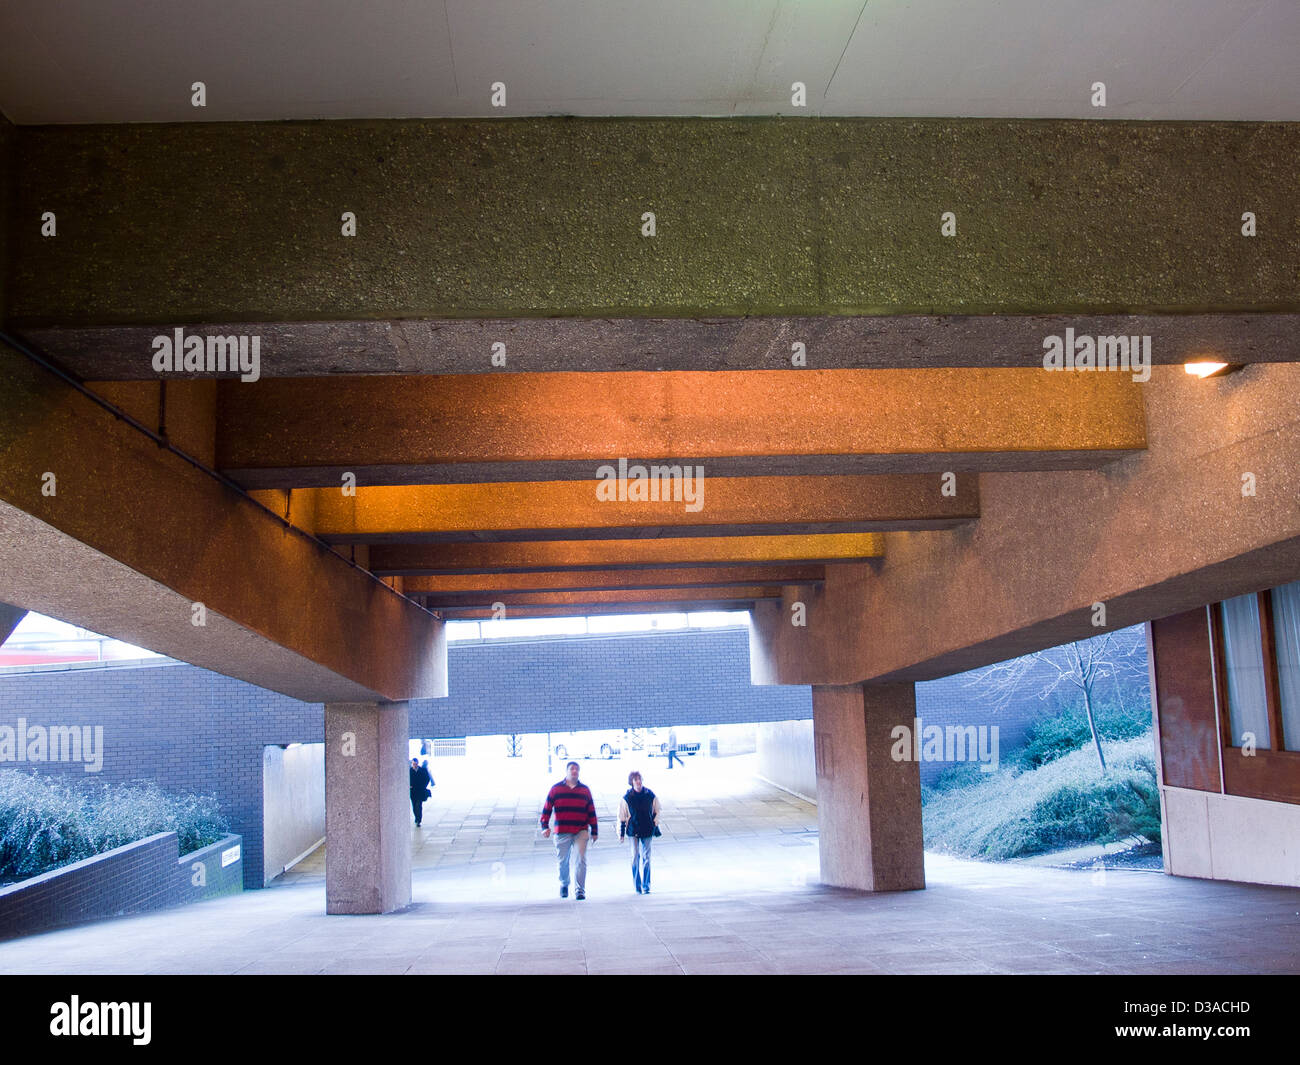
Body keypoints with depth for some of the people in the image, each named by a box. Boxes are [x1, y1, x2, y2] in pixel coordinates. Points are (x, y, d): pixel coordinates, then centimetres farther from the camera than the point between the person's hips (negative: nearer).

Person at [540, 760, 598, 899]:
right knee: (563, 861, 9)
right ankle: (564, 885, 34)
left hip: (581, 831, 0)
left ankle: (580, 890, -7)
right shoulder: (555, 789, 5)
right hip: (562, 831, 0)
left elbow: (591, 812, 11)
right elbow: (547, 809, 5)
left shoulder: (585, 789, 9)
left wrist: (594, 831, 9)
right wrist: (545, 826, -6)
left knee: (581, 860, -10)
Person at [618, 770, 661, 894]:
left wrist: (656, 828, 9)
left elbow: (656, 812, 10)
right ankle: (637, 886, 10)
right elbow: (622, 816, 4)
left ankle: (646, 886, 8)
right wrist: (621, 832, 3)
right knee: (635, 857, 0)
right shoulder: (627, 798, -4)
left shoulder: (650, 795, -1)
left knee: (646, 858, 1)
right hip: (633, 831, -1)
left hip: (647, 831, 1)